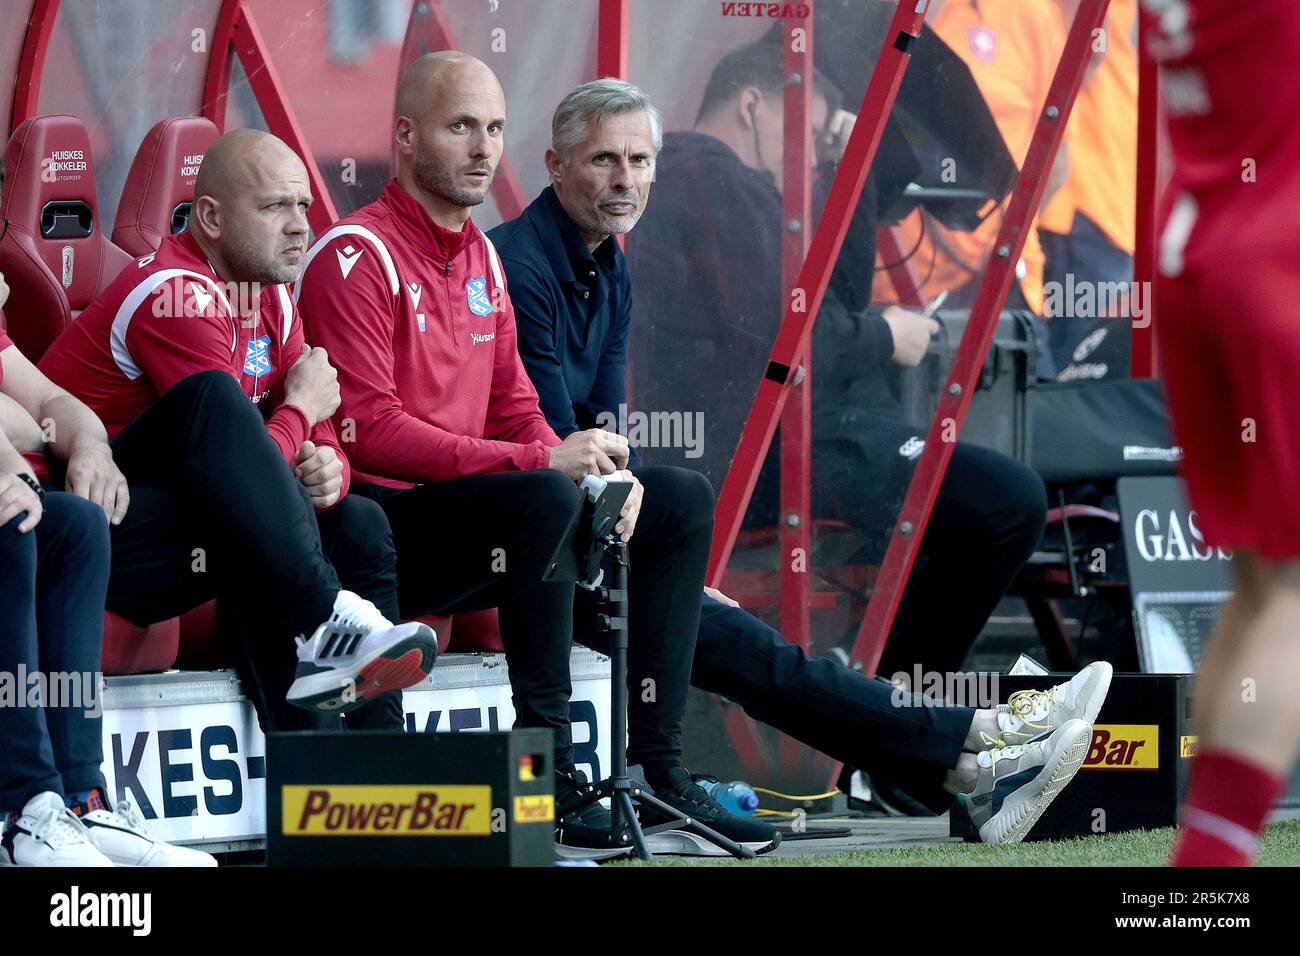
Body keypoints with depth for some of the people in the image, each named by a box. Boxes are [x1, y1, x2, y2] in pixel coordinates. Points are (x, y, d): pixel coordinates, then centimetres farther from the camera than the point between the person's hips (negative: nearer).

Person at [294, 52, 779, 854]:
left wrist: (595, 470, -6)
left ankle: (656, 766, 0)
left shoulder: (481, 258, 17)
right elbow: (369, 433, -21)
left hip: (474, 526, 10)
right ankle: (548, 783, -30)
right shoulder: (358, 259, -12)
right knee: (544, 500, -35)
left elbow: (515, 411, 17)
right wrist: (544, 462, -24)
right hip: (383, 531, -10)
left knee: (682, 501, 6)